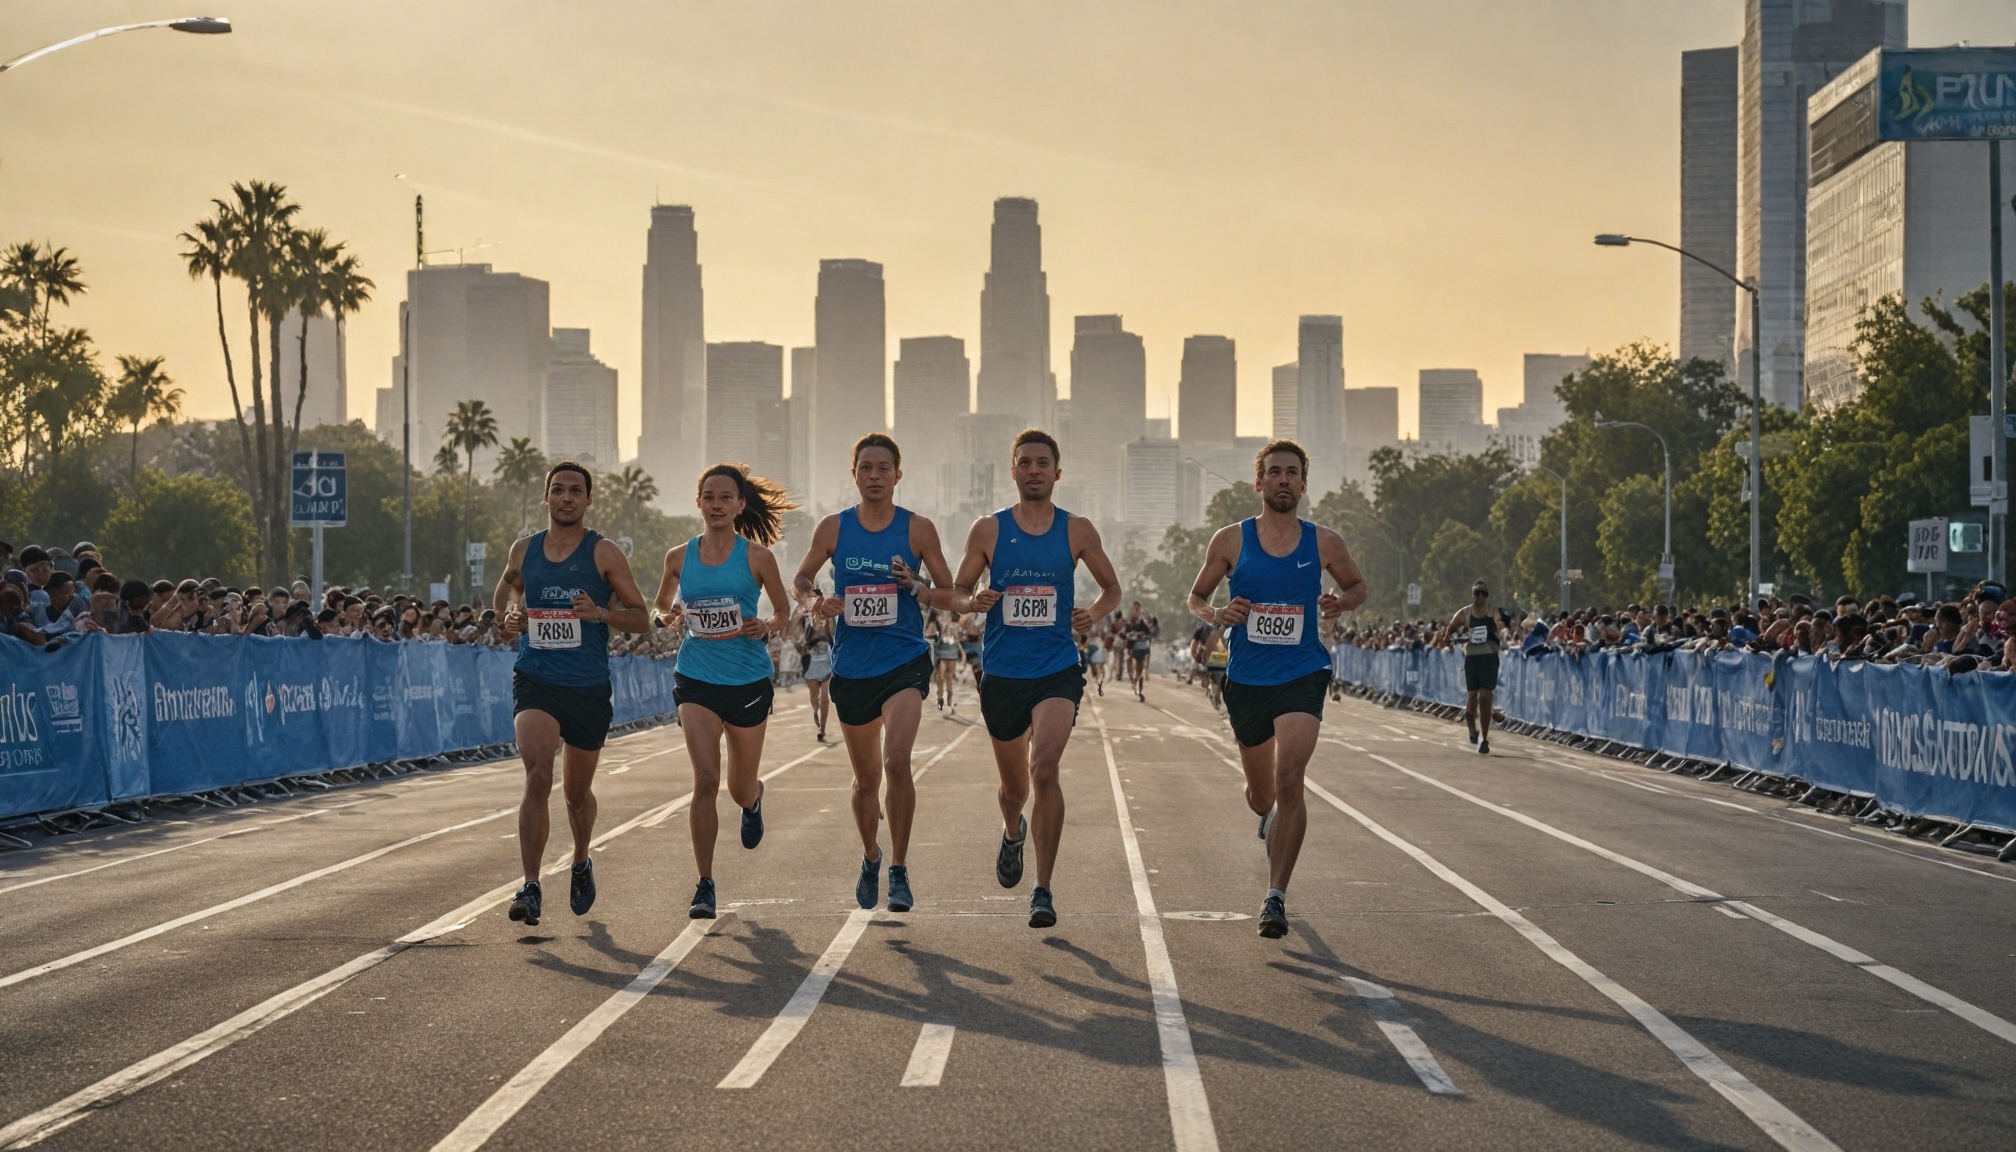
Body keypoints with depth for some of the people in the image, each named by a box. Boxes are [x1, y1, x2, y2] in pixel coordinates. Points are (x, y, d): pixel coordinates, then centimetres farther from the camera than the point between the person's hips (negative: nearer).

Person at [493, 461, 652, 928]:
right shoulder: (523, 550, 5)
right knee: (538, 777, -22)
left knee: (577, 792, 14)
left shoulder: (604, 553, -4)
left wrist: (600, 613, -20)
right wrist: (509, 617, 4)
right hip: (535, 681, 0)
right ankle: (530, 887, -21)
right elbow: (505, 589, 26)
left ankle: (581, 863, 44)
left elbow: (641, 618, -1)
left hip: (589, 688, 0)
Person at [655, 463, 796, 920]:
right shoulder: (679, 557, 2)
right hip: (697, 679, 0)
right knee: (705, 781, -15)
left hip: (748, 680, 0)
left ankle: (754, 799, 54)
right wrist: (672, 619, -5)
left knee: (740, 788, 14)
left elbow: (784, 612, 6)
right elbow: (660, 607, 17)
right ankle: (705, 886, -9)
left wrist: (766, 626, -15)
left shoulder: (757, 556, -4)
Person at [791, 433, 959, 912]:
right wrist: (814, 600, -9)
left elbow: (950, 594, 5)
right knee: (866, 778, 13)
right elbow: (800, 580, 14)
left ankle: (899, 871, -10)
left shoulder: (917, 529, 0)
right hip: (852, 667, 2)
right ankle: (870, 857, 39)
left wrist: (915, 587, -16)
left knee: (896, 760, -21)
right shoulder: (833, 528, 3)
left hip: (905, 661, -2)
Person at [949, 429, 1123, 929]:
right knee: (1014, 783, 13)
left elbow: (1112, 589, 14)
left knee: (1044, 769, -22)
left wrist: (1093, 614, -8)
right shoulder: (988, 530, 2)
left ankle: (1042, 890, -14)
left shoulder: (1077, 530, 2)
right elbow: (957, 596, 9)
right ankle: (1013, 832, 51)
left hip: (1057, 671, -2)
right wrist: (975, 601, -14)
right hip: (1002, 675, 2)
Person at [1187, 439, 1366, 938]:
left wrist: (1340, 603, -5)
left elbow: (1357, 585, 17)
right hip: (1246, 680, 2)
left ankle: (1276, 897, -17)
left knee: (1288, 780, -21)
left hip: (1302, 676, -2)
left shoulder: (1325, 544, 1)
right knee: (1261, 794, 15)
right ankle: (1270, 817, 55)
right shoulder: (1231, 540, 0)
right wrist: (1217, 614, -12)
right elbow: (1197, 597, 10)